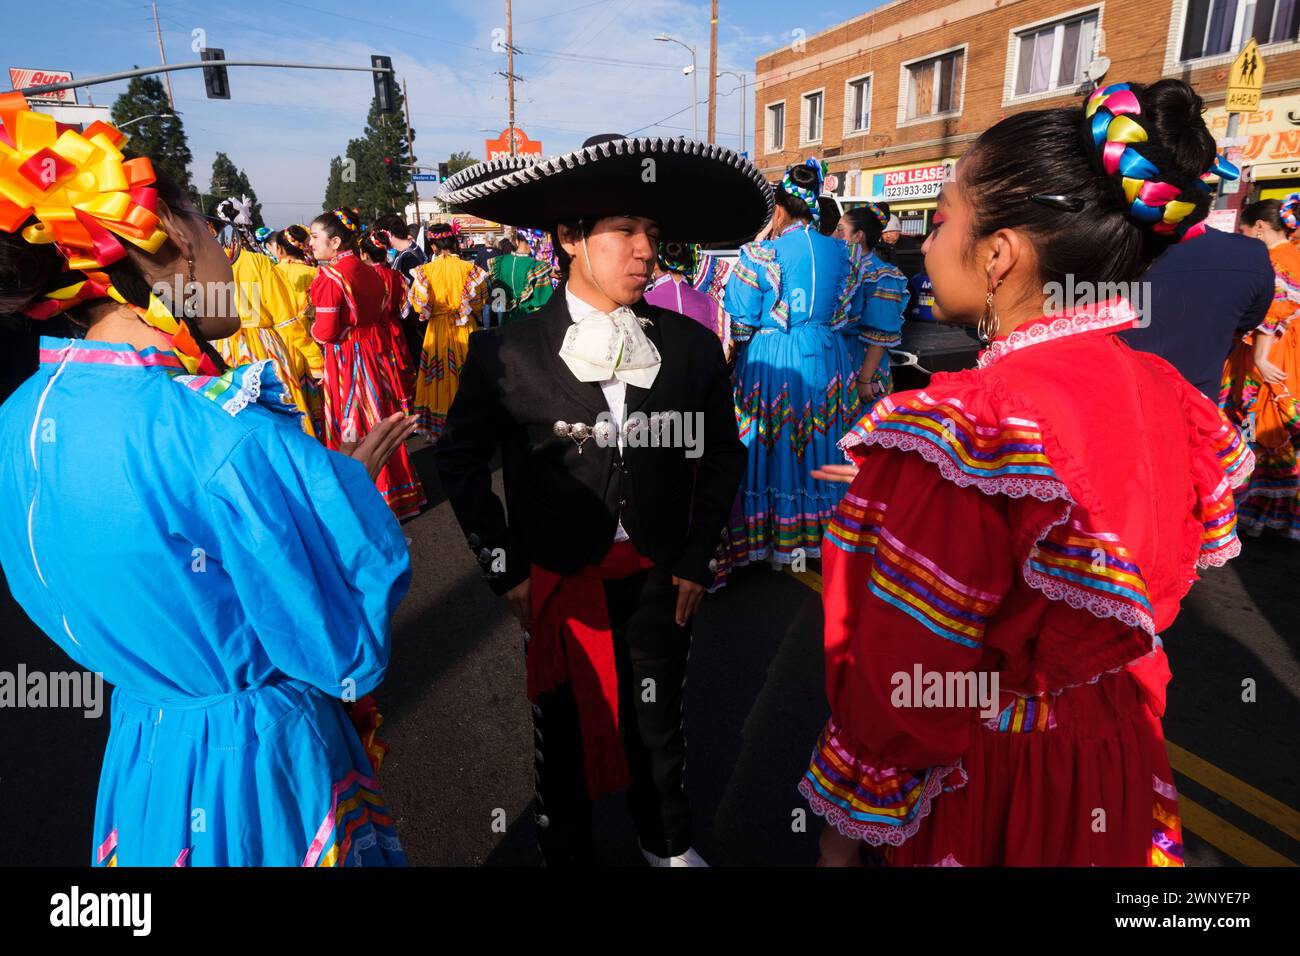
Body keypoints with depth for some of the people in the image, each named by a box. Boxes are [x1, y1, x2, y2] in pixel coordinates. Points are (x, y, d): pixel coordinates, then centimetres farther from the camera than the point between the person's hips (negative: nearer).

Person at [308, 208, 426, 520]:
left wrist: (313, 327, 2)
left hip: (347, 359, -7)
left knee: (353, 428, 4)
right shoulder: (368, 271, 6)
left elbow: (326, 332, -17)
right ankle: (397, 490, 26)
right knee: (381, 423, 15)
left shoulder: (330, 276, -15)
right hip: (375, 351, 7)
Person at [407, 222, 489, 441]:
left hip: (437, 330, 0)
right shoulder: (468, 268, -6)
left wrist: (431, 312, 13)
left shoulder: (425, 271, -6)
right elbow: (479, 300, -4)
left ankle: (438, 427, 16)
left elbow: (419, 304, -7)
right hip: (464, 329, 0)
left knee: (439, 377, 9)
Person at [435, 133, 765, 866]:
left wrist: (697, 559, 2)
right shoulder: (508, 353, -10)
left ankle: (669, 842, 49)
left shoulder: (693, 346, -4)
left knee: (658, 724, 21)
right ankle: (566, 846, 45)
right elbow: (462, 461, 0)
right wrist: (504, 568, -4)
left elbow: (721, 455, 5)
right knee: (567, 732, 18)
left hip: (658, 579, 2)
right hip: (558, 581, -2)